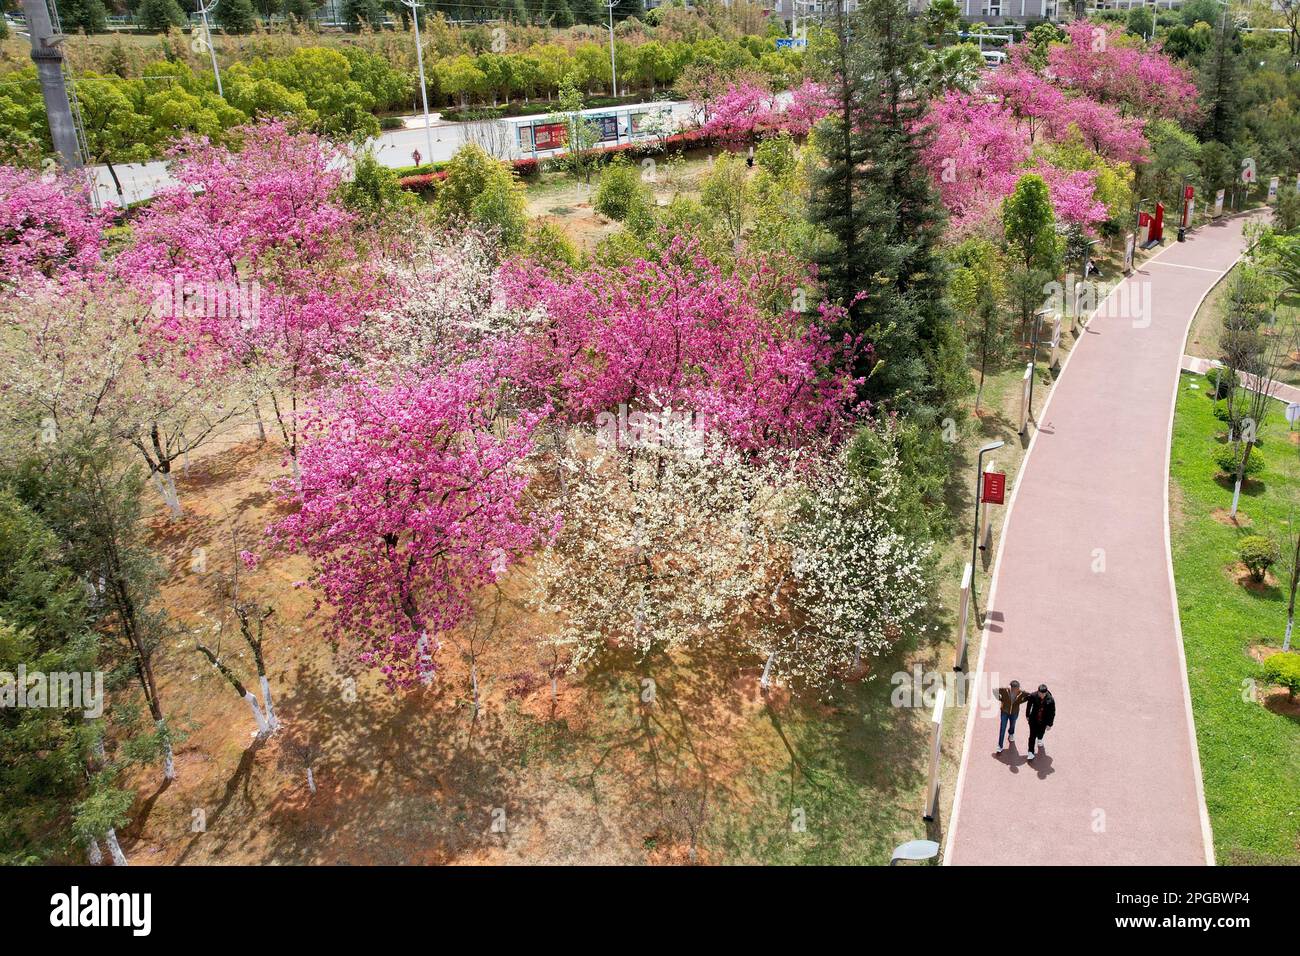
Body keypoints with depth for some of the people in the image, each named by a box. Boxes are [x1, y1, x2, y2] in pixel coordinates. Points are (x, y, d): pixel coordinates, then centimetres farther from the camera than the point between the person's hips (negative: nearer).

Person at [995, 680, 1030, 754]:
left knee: (1012, 726, 27)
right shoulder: (1004, 690, -29)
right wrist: (1000, 699, -16)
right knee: (1002, 729, 1)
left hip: (1014, 713, 2)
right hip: (1005, 712, -2)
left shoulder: (1021, 693, -25)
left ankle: (1011, 735, 61)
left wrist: (1021, 701, -13)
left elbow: (1029, 696, -6)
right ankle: (1000, 747, 14)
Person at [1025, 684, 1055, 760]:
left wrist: (1049, 724, -6)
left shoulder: (1050, 700, -25)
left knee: (1041, 732, 26)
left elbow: (1052, 713, -12)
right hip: (1033, 720, -1)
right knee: (1032, 736, 2)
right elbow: (1029, 705, -3)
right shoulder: (1033, 696, -23)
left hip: (1043, 721, 1)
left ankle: (1039, 739, 62)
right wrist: (1027, 715, 9)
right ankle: (1031, 752, 16)